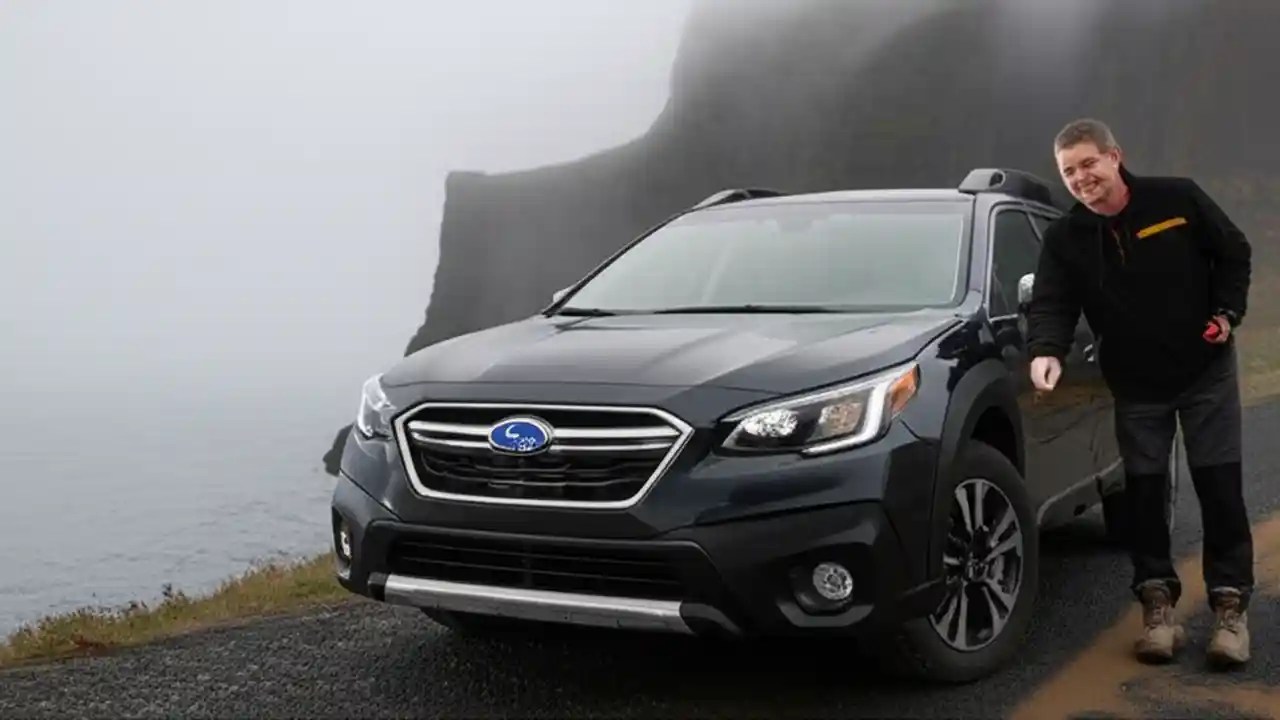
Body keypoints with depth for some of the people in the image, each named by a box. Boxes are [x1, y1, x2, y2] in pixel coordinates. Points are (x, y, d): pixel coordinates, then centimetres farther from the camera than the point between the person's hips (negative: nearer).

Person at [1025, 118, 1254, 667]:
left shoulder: (1178, 198, -11)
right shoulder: (1065, 239, -7)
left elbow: (1233, 252, 2)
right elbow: (1050, 304, -15)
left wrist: (1227, 313, -9)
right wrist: (1046, 350, -34)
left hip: (1205, 371, -1)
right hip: (1135, 384, 1)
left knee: (1219, 488, -1)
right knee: (1143, 492, 3)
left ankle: (1230, 605, 9)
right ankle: (1157, 602, 14)